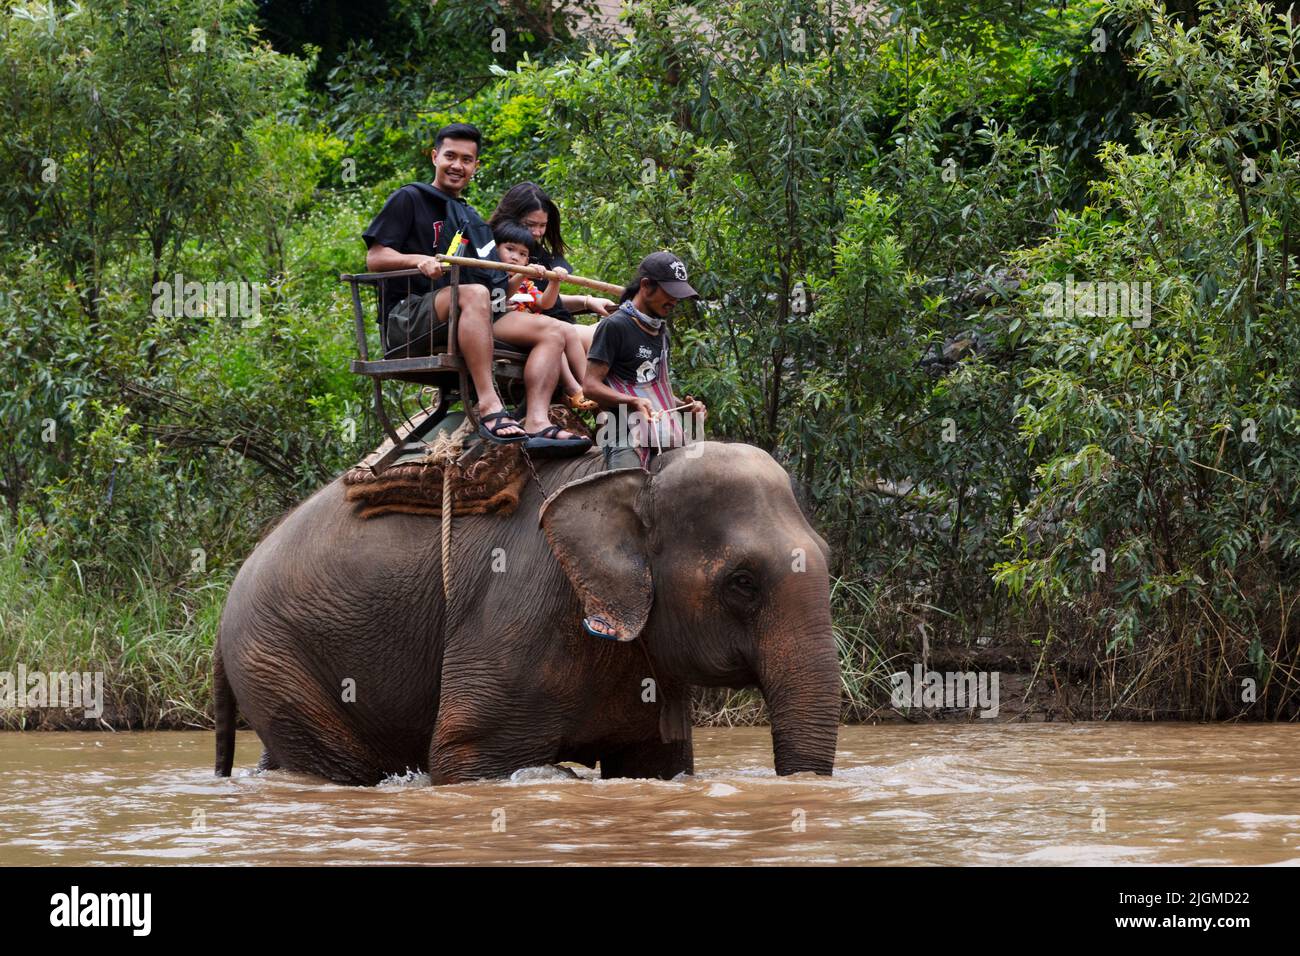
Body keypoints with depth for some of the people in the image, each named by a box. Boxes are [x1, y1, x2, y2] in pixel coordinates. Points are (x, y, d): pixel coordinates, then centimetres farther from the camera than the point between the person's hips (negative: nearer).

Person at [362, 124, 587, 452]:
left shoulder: (473, 220, 30)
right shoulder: (409, 200, 10)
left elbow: (498, 287, 25)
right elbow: (375, 259, -1)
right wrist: (419, 260, -20)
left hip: (469, 323, 7)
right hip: (409, 320, -7)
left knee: (551, 332, -14)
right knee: (475, 294, -38)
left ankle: (537, 422, -38)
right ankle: (489, 409, -50)